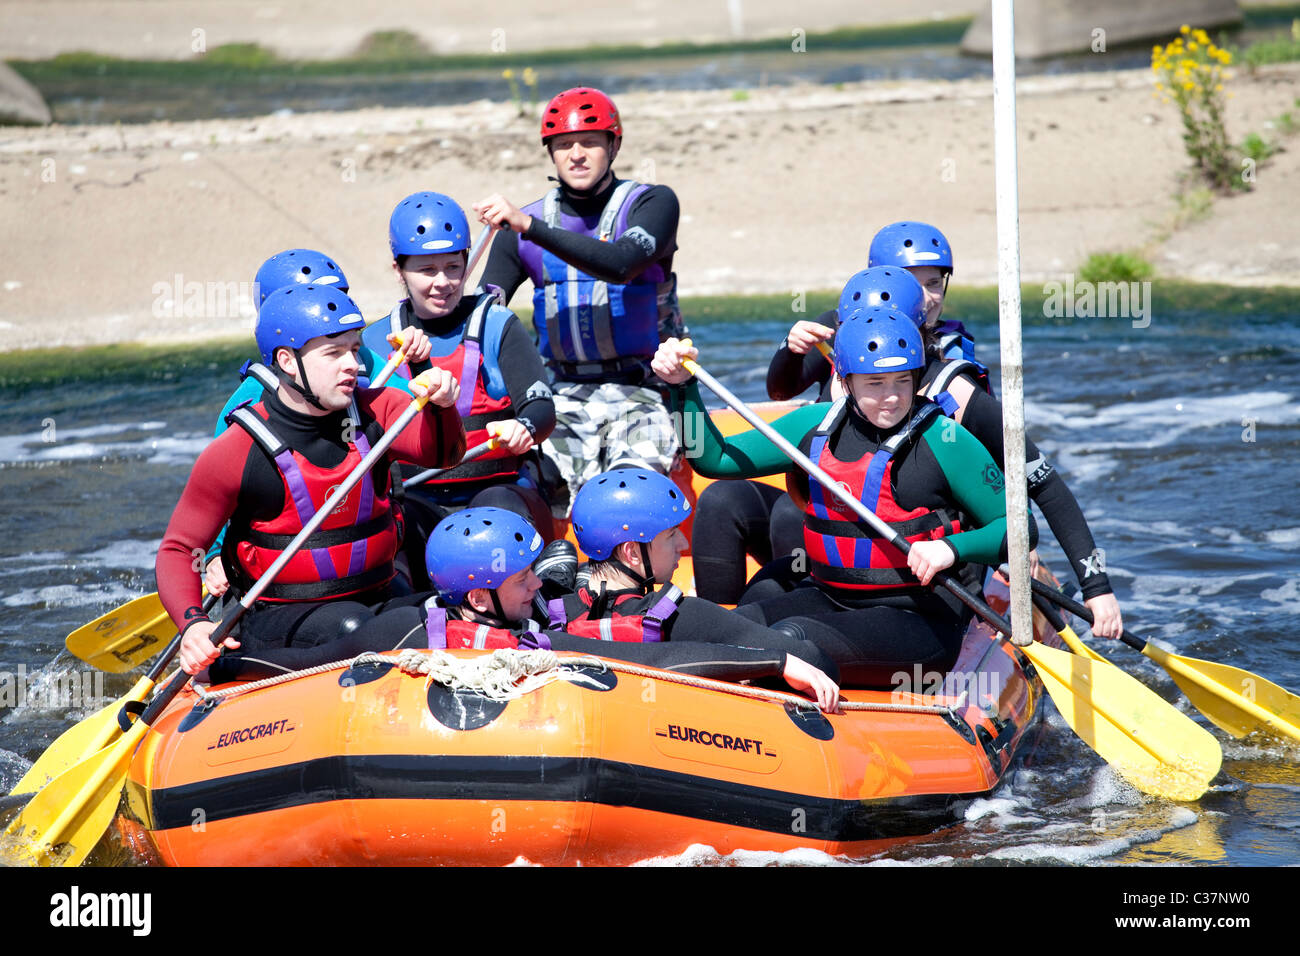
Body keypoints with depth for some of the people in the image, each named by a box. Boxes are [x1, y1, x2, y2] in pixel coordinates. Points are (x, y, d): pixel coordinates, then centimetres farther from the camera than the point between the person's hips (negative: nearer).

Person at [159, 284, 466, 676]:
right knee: (352, 628, -35)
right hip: (275, 620, -4)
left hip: (378, 598, 4)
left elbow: (441, 452, -17)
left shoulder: (374, 412, 2)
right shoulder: (235, 452, -10)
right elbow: (178, 550, -5)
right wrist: (192, 623, -25)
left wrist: (441, 407, -40)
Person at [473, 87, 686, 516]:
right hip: (566, 397, 3)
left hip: (641, 389, -3)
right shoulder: (522, 227, 11)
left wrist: (530, 226, -29)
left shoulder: (653, 203, -1)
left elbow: (621, 264, -22)